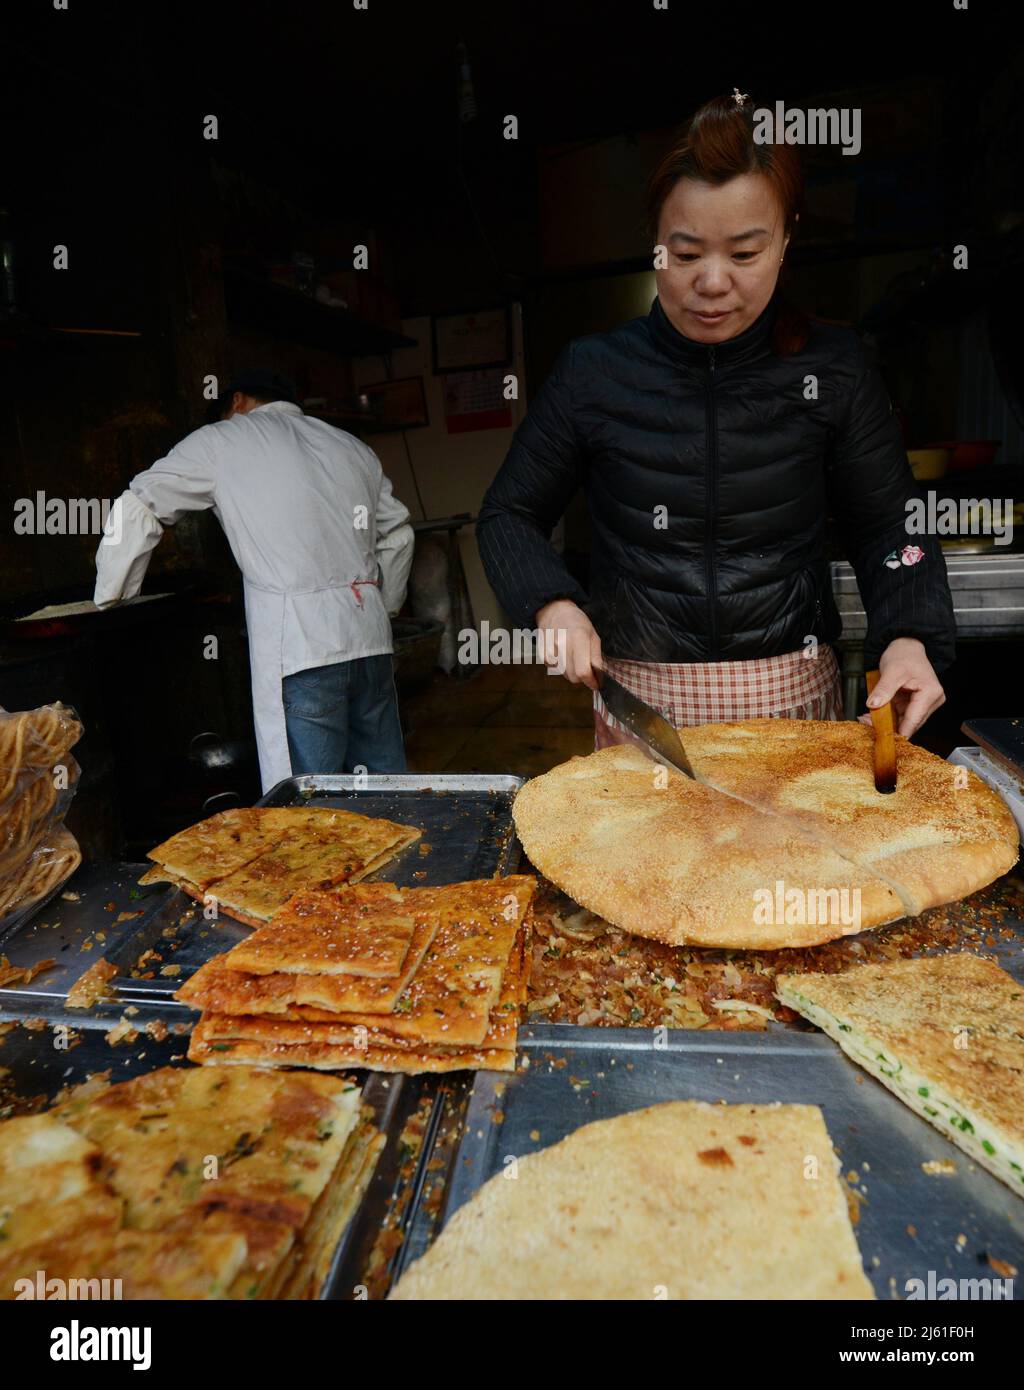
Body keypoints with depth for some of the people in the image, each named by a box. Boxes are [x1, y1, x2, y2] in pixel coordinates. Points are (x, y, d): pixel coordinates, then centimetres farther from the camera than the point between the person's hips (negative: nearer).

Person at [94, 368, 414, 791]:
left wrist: (110, 597, 17)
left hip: (297, 639, -5)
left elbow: (137, 509, 7)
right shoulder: (352, 446, 20)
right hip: (369, 633, 6)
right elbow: (397, 535, 23)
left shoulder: (222, 441, 7)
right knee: (386, 786, 14)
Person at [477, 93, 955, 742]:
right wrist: (553, 604, -15)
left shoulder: (836, 370, -2)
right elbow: (510, 513, 3)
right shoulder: (593, 370, -4)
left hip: (794, 693, 1)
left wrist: (910, 637, -14)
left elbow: (888, 524, 4)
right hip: (640, 699, 0)